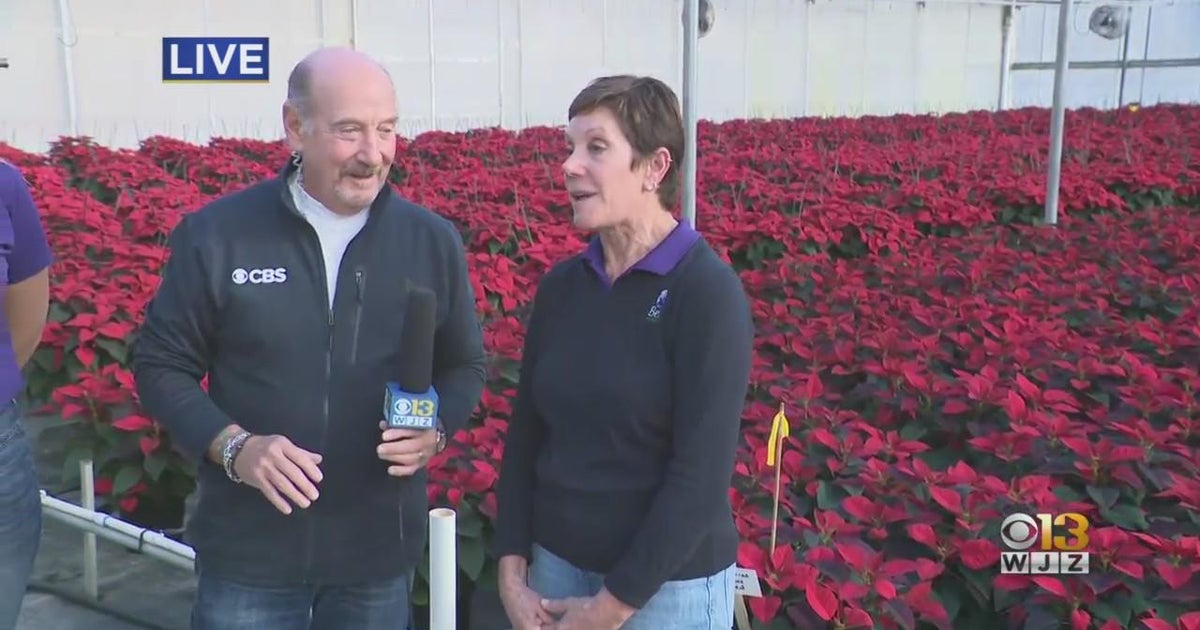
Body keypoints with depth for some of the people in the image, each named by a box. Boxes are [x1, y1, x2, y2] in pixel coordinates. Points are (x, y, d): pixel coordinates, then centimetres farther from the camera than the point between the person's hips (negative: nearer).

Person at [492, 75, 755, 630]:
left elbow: (701, 475, -17)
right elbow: (525, 435, 5)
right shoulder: (559, 285, 0)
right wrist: (512, 571, -2)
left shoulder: (707, 292, -16)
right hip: (557, 566, 5)